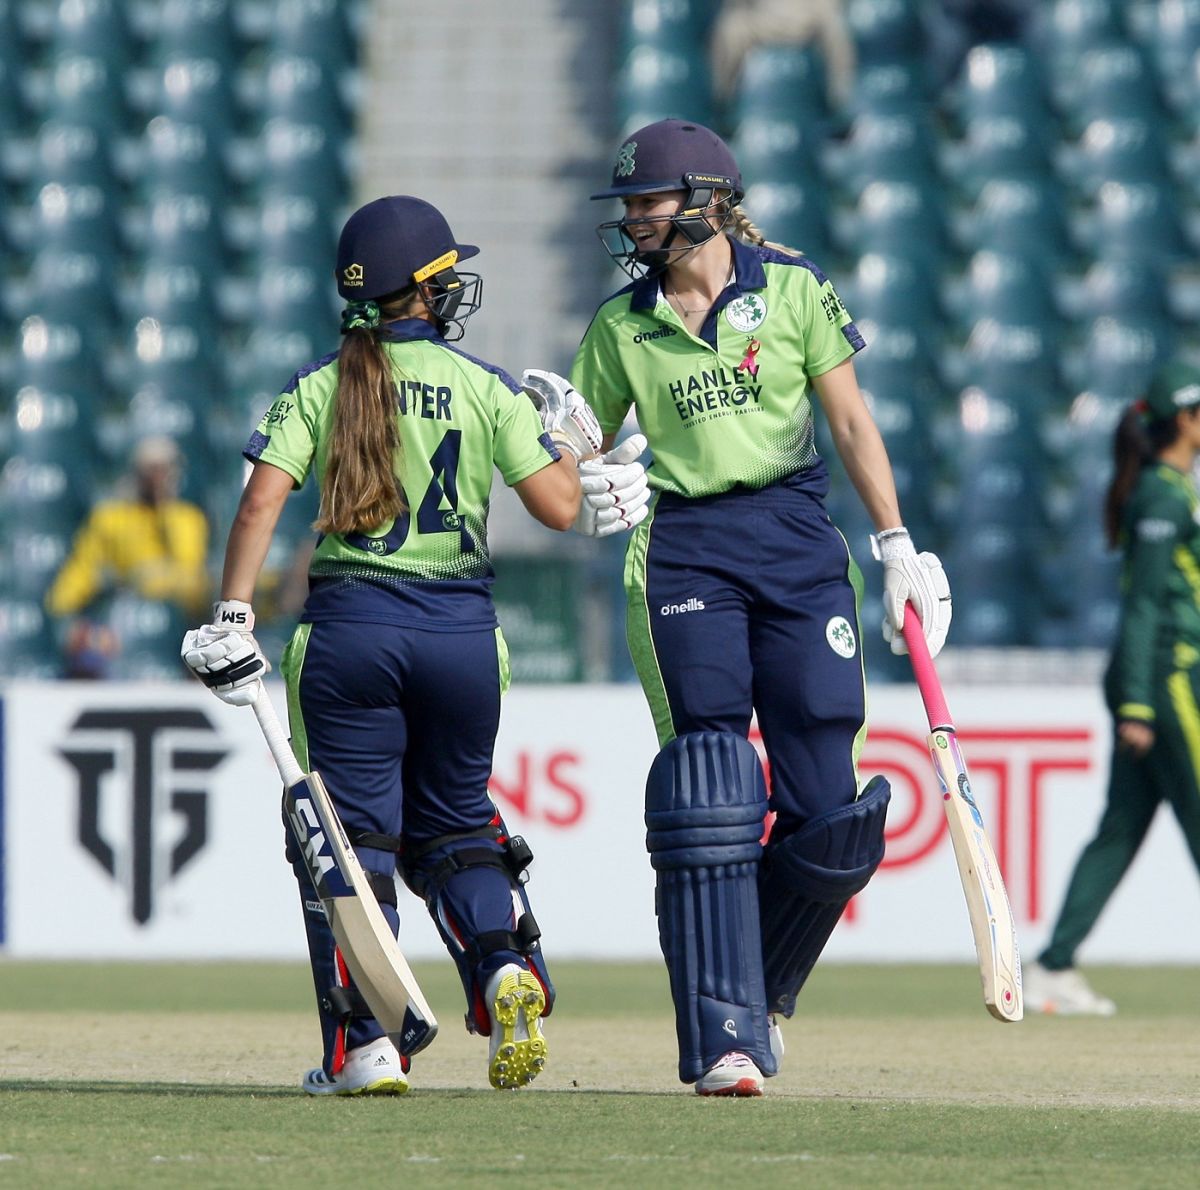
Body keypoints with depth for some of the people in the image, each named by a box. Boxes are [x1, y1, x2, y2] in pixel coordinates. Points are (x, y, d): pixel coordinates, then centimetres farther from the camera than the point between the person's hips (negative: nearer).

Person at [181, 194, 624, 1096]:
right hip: (462, 630, 1)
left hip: (349, 630, -1)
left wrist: (233, 617, -6)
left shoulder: (321, 386, 3)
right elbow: (559, 507, 1)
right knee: (454, 823, 18)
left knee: (353, 829, 5)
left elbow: (263, 499, -7)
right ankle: (507, 969, -8)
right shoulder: (487, 388, 2)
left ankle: (364, 1045, -5)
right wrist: (570, 440, 21)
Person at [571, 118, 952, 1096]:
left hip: (798, 543, 0)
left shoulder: (793, 289, 3)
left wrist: (898, 544, -4)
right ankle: (722, 1037, -12)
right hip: (686, 554, 0)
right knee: (711, 800, -11)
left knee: (830, 815, -3)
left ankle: (761, 990, 22)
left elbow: (852, 421, 2)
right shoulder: (621, 325, 7)